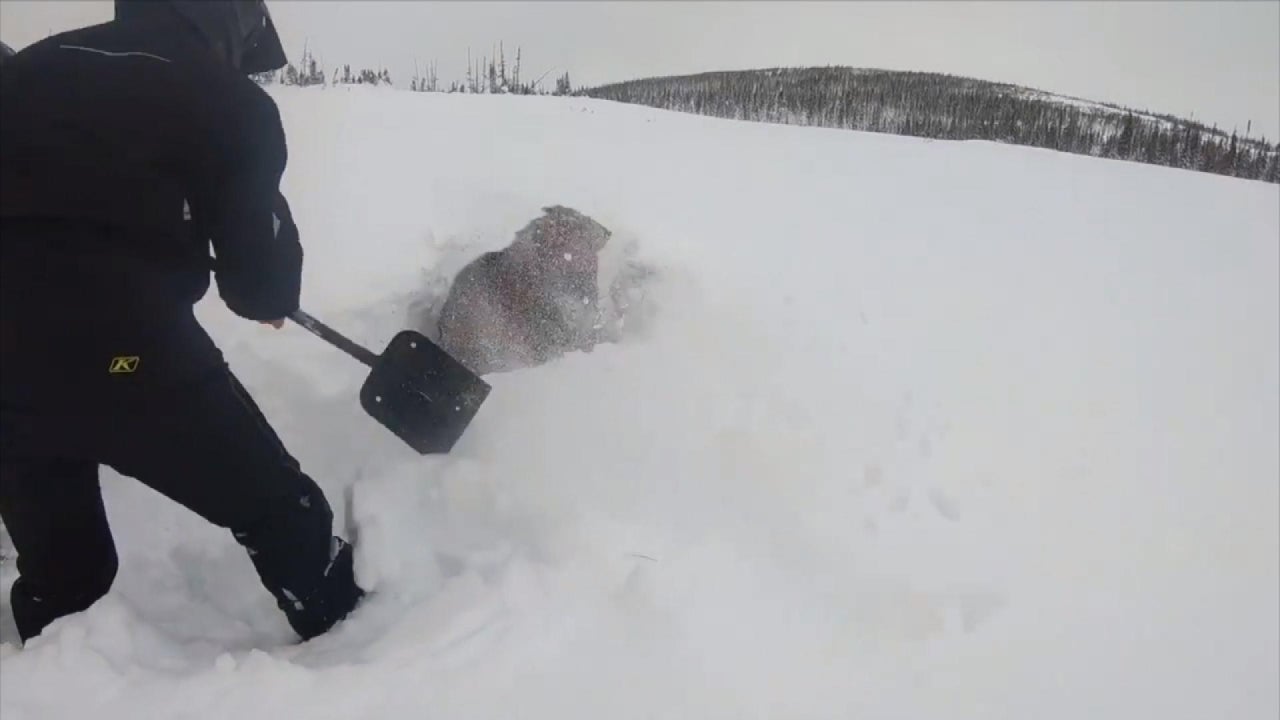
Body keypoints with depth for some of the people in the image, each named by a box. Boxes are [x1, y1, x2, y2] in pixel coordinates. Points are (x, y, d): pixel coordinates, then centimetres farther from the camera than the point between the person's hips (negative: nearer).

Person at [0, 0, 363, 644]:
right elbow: (259, 281, 2)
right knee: (279, 509, 12)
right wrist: (272, 299, 24)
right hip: (119, 348, -6)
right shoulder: (229, 103, 1)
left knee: (59, 573, 23)